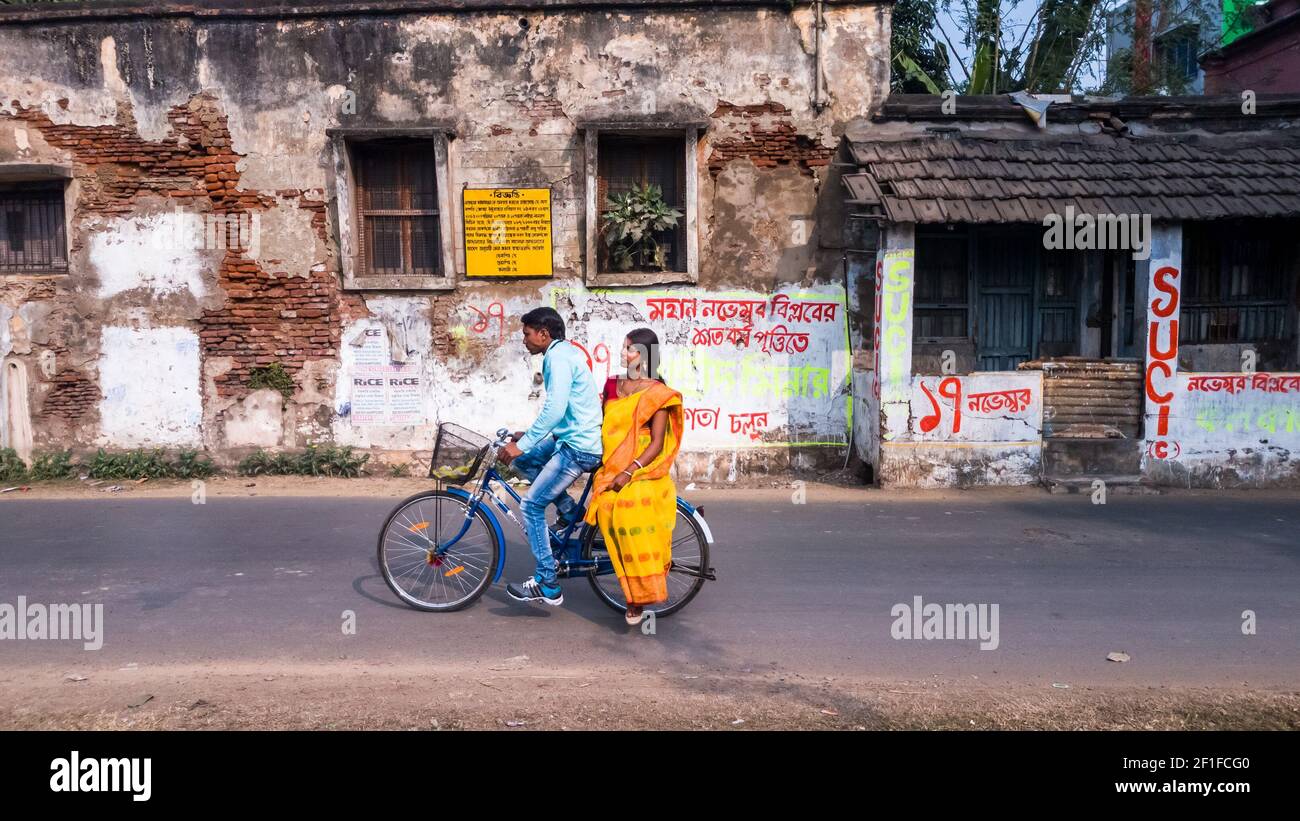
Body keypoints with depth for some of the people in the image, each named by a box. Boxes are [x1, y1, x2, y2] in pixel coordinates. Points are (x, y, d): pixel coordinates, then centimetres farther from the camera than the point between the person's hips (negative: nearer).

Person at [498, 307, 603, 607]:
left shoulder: (558, 357, -16)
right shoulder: (565, 352, 16)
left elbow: (555, 408, -28)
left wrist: (522, 444, -26)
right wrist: (529, 436, 20)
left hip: (578, 447, -10)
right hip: (573, 437, 10)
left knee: (531, 505, -5)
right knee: (521, 462, 19)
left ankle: (547, 585, 2)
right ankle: (571, 511, 18)